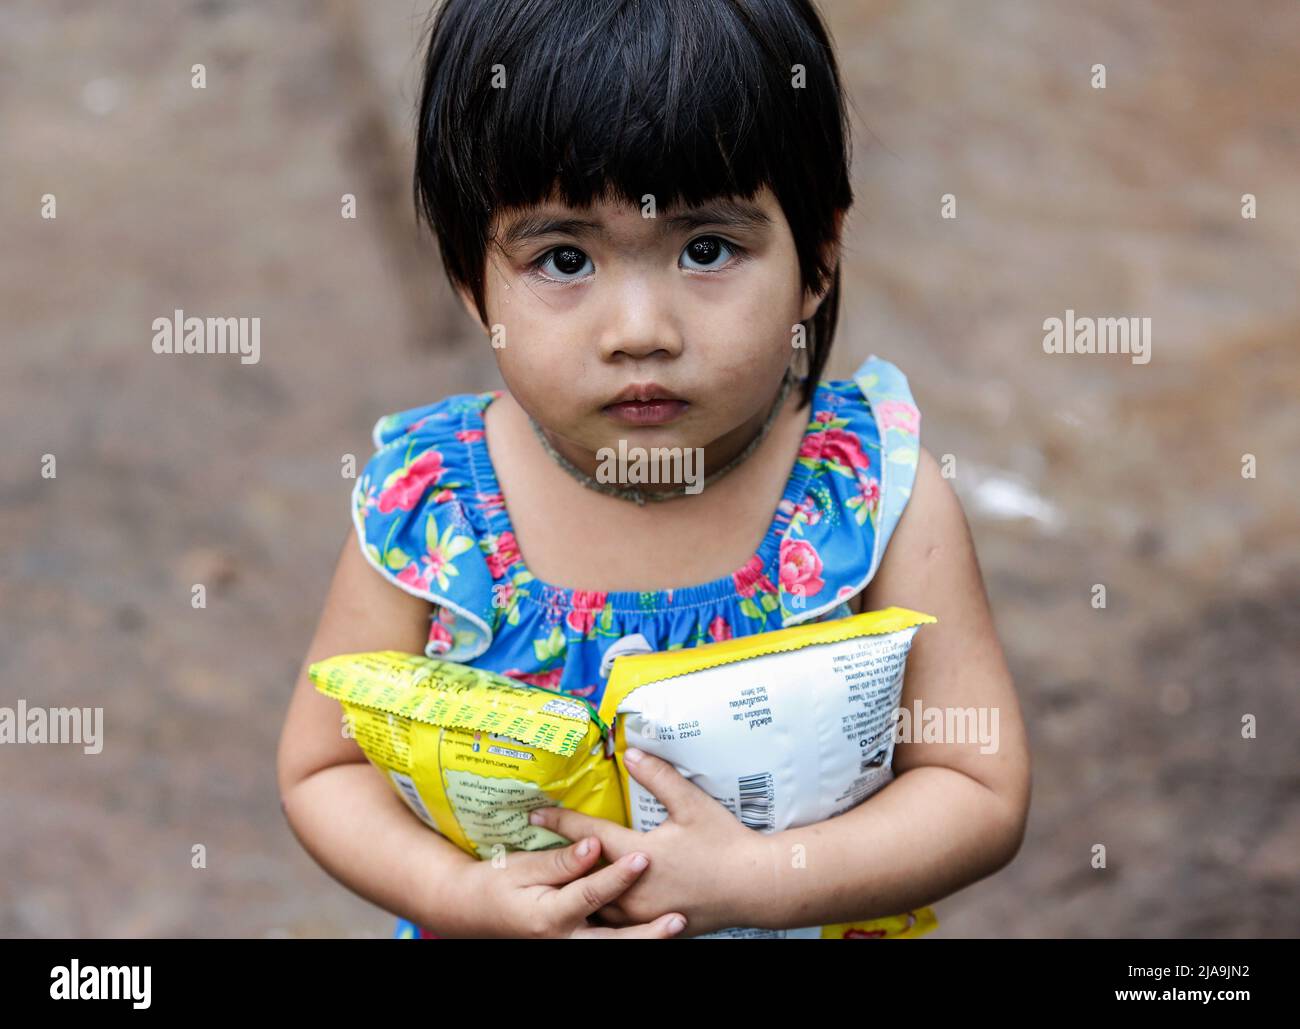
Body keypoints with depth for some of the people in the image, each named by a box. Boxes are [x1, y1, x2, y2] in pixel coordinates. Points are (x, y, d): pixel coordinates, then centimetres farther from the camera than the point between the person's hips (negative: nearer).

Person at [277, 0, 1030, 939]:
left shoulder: (878, 491, -22)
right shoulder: (425, 509, -21)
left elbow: (983, 793, -19)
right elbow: (324, 770, -10)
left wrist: (748, 880, -30)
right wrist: (466, 896, -28)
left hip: (806, 912, 0)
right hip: (511, 924, 0)